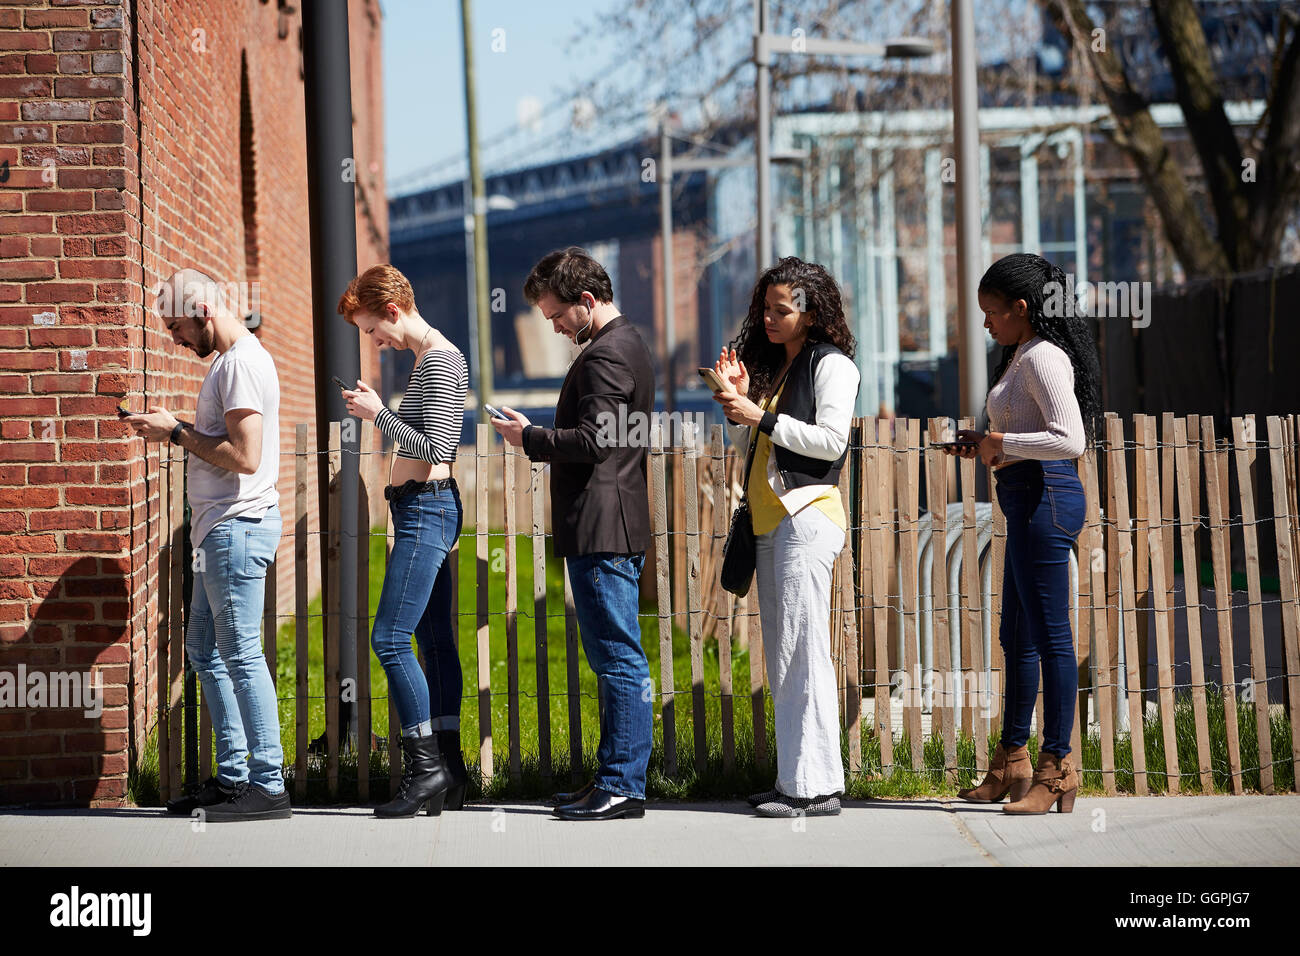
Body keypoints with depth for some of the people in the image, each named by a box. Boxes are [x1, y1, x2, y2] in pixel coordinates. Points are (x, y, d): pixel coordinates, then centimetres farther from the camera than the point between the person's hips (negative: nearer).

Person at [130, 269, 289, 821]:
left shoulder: (242, 363, -15)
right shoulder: (231, 361, 17)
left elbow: (244, 456, -22)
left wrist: (177, 433, -12)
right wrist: (174, 428, 9)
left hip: (238, 527, -11)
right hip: (221, 528, 11)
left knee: (241, 654, -8)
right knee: (205, 650, 15)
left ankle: (268, 787, -5)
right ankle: (233, 776, 19)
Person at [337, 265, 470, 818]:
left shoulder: (439, 361, -13)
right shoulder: (431, 356, 18)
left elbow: (431, 448, -19)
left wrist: (379, 414, -13)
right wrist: (379, 412, 14)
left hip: (426, 507, -11)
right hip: (424, 508, 11)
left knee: (389, 639, -13)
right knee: (435, 641, 8)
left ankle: (426, 767, -12)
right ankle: (450, 773, 8)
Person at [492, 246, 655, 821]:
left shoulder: (606, 355, -14)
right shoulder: (625, 344, 20)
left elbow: (592, 440, -20)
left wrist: (530, 439, -7)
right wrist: (540, 440, 15)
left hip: (602, 533, -11)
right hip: (610, 530, 11)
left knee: (619, 659, -8)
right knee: (613, 659, 12)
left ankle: (622, 786, -7)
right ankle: (614, 781, 17)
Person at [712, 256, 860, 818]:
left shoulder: (831, 364, -3)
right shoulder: (771, 365, 20)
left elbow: (831, 439, -14)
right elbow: (746, 445, 21)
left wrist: (762, 417, -14)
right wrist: (737, 404, 4)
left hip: (808, 515, -9)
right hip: (769, 519, 9)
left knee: (803, 653, -11)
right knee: (781, 659, 8)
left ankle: (815, 787, -11)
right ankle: (793, 779, 11)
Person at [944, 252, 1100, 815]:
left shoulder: (1044, 358, -13)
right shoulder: (1023, 357, 18)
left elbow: (1069, 439, -24)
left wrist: (1002, 442, -15)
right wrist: (984, 446, 14)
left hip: (1045, 498, -11)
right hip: (1028, 502, 11)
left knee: (1049, 635, -7)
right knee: (1017, 637, 15)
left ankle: (1057, 768, -3)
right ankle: (1010, 765, 22)